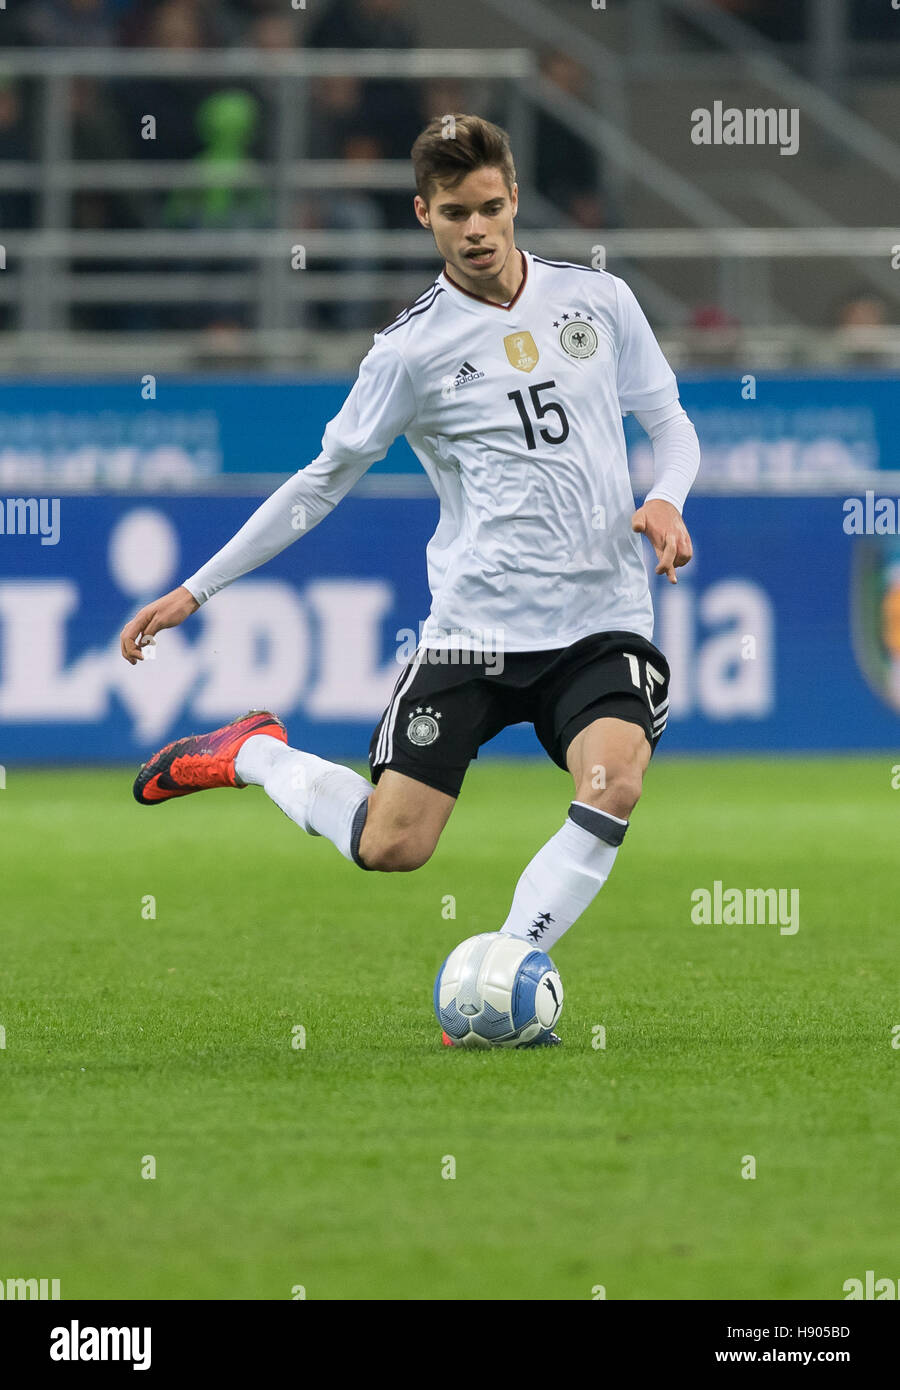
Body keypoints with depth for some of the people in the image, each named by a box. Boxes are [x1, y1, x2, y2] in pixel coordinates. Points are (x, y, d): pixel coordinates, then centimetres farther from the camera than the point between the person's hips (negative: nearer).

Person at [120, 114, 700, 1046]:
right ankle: (255, 755, 23)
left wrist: (665, 502, -7)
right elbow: (321, 482, 6)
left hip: (603, 620, 2)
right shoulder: (411, 349, -2)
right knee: (390, 847, -7)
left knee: (614, 785, -27)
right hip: (475, 624, -2)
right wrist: (194, 592, 4)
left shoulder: (597, 299, 5)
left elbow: (669, 422, 16)